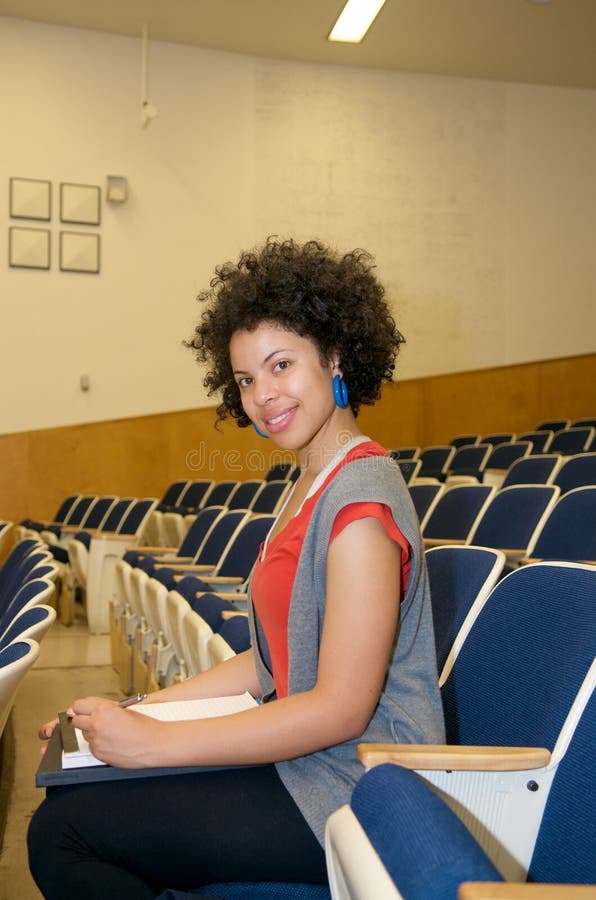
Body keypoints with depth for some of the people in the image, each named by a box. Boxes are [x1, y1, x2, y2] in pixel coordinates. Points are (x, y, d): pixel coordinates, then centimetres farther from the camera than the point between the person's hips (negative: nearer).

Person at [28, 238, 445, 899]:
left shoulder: (359, 497, -21)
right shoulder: (313, 483, 11)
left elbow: (342, 709, -23)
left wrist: (157, 743, -19)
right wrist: (145, 708, 6)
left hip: (346, 794, -9)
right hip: (302, 754, 9)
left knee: (61, 833, -10)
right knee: (75, 789, 9)